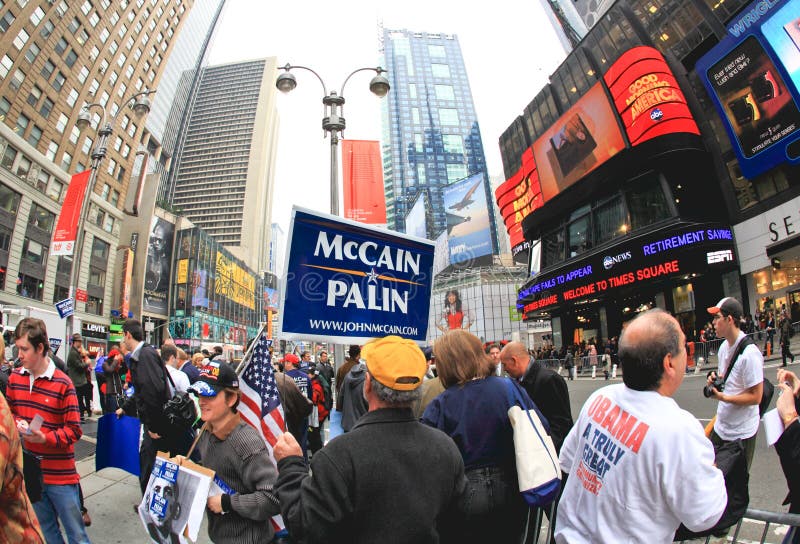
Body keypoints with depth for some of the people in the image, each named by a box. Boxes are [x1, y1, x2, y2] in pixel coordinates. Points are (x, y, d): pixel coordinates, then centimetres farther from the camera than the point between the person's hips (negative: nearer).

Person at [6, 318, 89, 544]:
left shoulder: (63, 383, -15)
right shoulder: (14, 378, 2)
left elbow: (74, 430, -12)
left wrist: (45, 438, -27)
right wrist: (17, 423, -7)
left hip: (60, 474, -5)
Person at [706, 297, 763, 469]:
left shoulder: (750, 353, -23)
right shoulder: (724, 346, 3)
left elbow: (756, 397, -20)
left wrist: (723, 397, -26)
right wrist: (715, 379, -2)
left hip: (741, 433, -7)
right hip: (721, 427, 7)